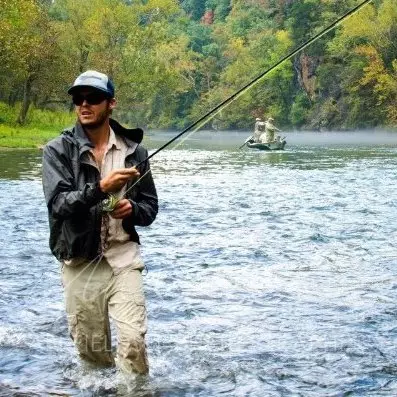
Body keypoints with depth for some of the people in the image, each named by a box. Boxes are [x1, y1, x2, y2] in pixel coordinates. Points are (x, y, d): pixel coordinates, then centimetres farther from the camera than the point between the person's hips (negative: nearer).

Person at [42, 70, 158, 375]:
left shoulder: (133, 150, 4)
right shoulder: (58, 150, -3)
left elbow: (151, 207, 10)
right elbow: (57, 205, -15)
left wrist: (131, 209, -13)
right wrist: (101, 188, -28)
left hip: (123, 258, 1)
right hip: (80, 263, -1)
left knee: (133, 341, -13)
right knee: (92, 350, 7)